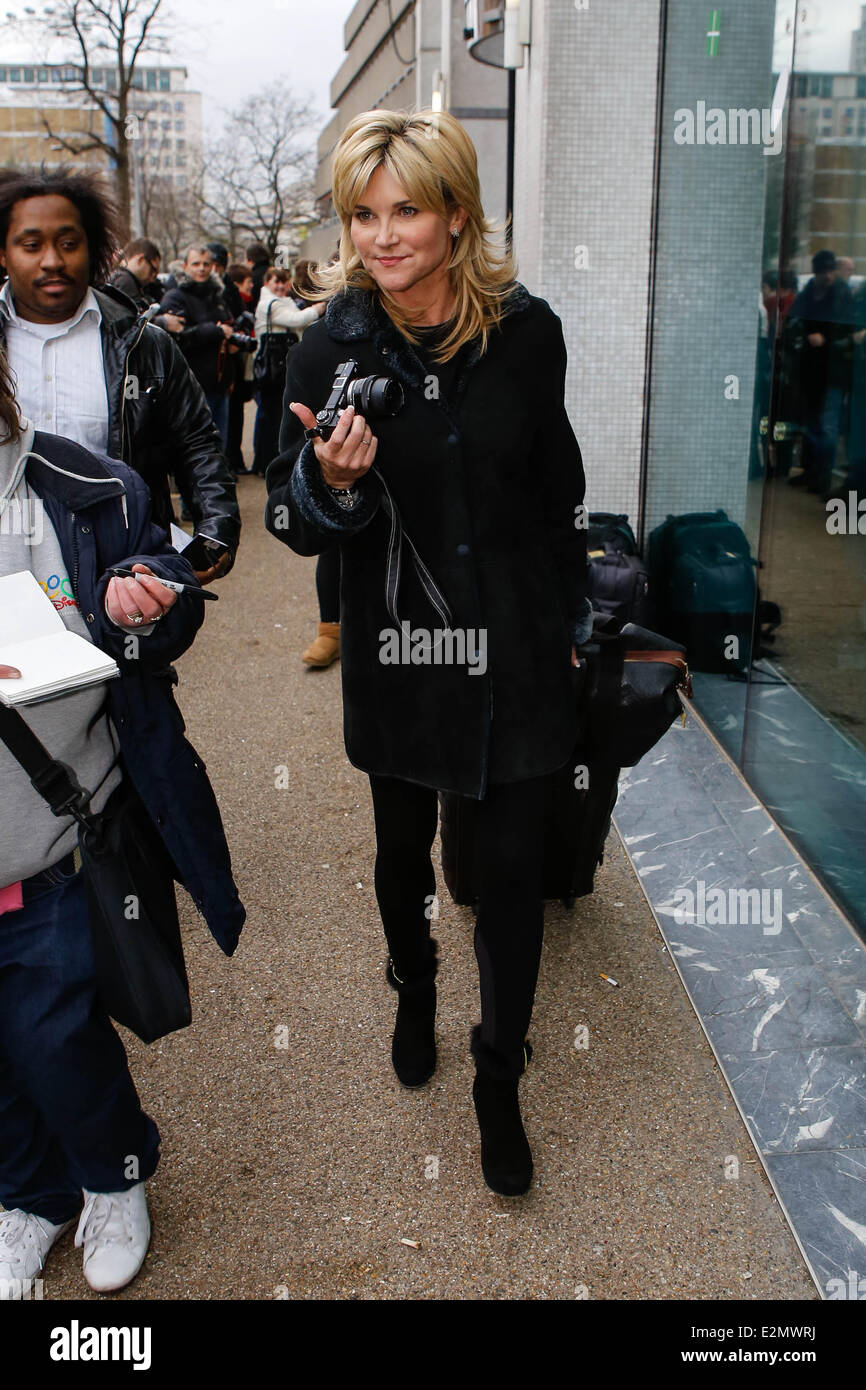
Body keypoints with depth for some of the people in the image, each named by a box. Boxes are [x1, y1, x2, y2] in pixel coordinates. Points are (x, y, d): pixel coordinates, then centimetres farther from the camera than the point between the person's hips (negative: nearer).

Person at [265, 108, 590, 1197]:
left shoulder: (526, 331, -6)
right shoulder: (332, 347, -8)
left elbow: (557, 486, 7)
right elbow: (293, 522, -5)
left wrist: (572, 614, 13)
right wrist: (329, 483, -28)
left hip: (517, 649, 0)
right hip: (396, 648, 0)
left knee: (514, 870, 6)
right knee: (402, 852, 19)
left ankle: (499, 1081, 28)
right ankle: (415, 995, 50)